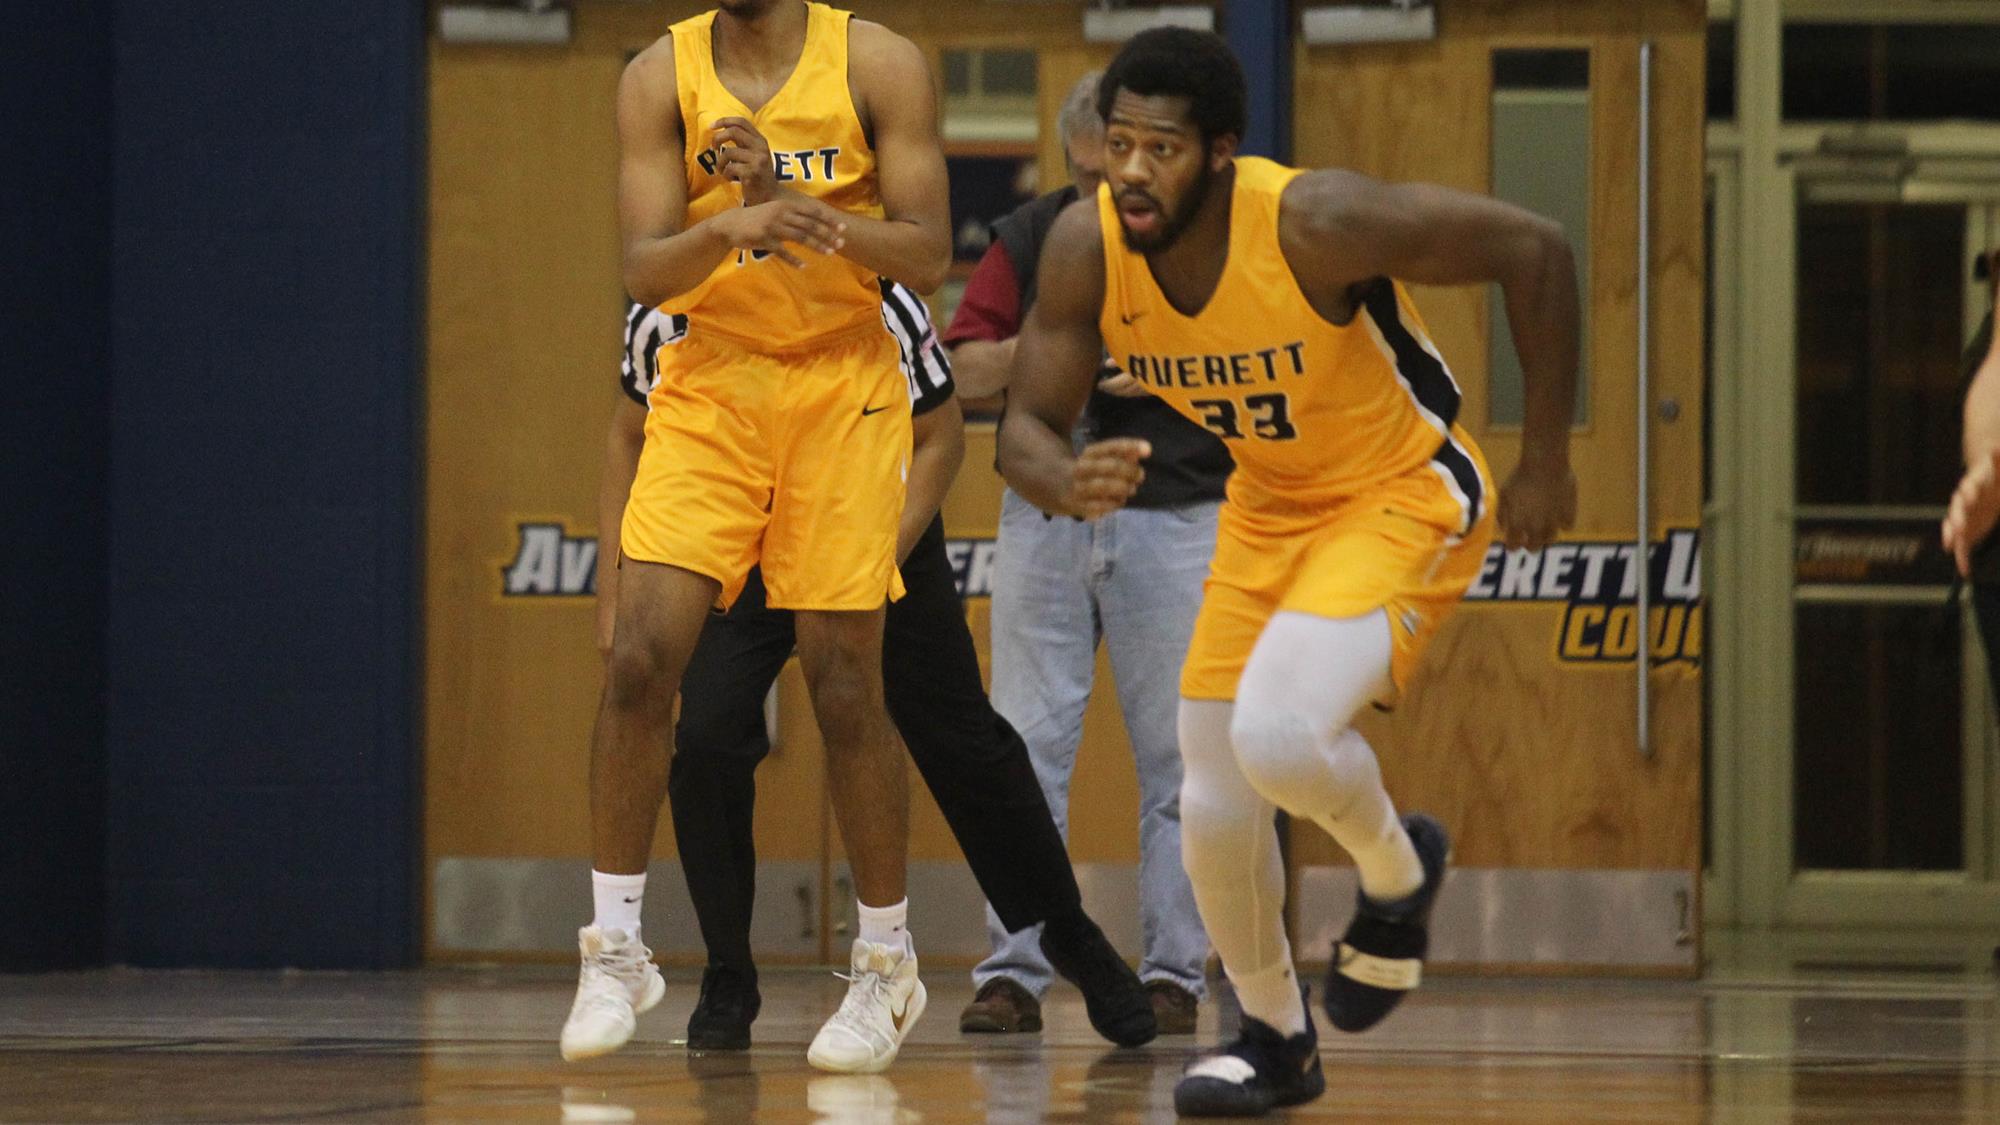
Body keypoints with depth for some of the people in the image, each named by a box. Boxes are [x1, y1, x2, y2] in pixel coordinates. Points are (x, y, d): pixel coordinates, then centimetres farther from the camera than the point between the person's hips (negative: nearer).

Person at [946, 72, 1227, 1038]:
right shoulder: (1029, 239, 6)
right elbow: (964, 367, 4)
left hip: (1176, 517, -2)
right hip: (1045, 515, 2)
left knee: (1175, 759, 0)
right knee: (1026, 749, -2)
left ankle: (1174, 975, 6)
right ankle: (1013, 972, 0)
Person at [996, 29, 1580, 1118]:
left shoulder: (1314, 222, -32)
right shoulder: (1086, 248, -17)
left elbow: (1534, 250, -23)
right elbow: (1025, 428, -8)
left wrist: (1544, 463, -16)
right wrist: (1068, 483, -34)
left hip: (1404, 496, -6)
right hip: (1267, 505, 6)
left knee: (1279, 736, -28)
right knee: (1212, 812, 3)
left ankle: (1398, 873, 5)